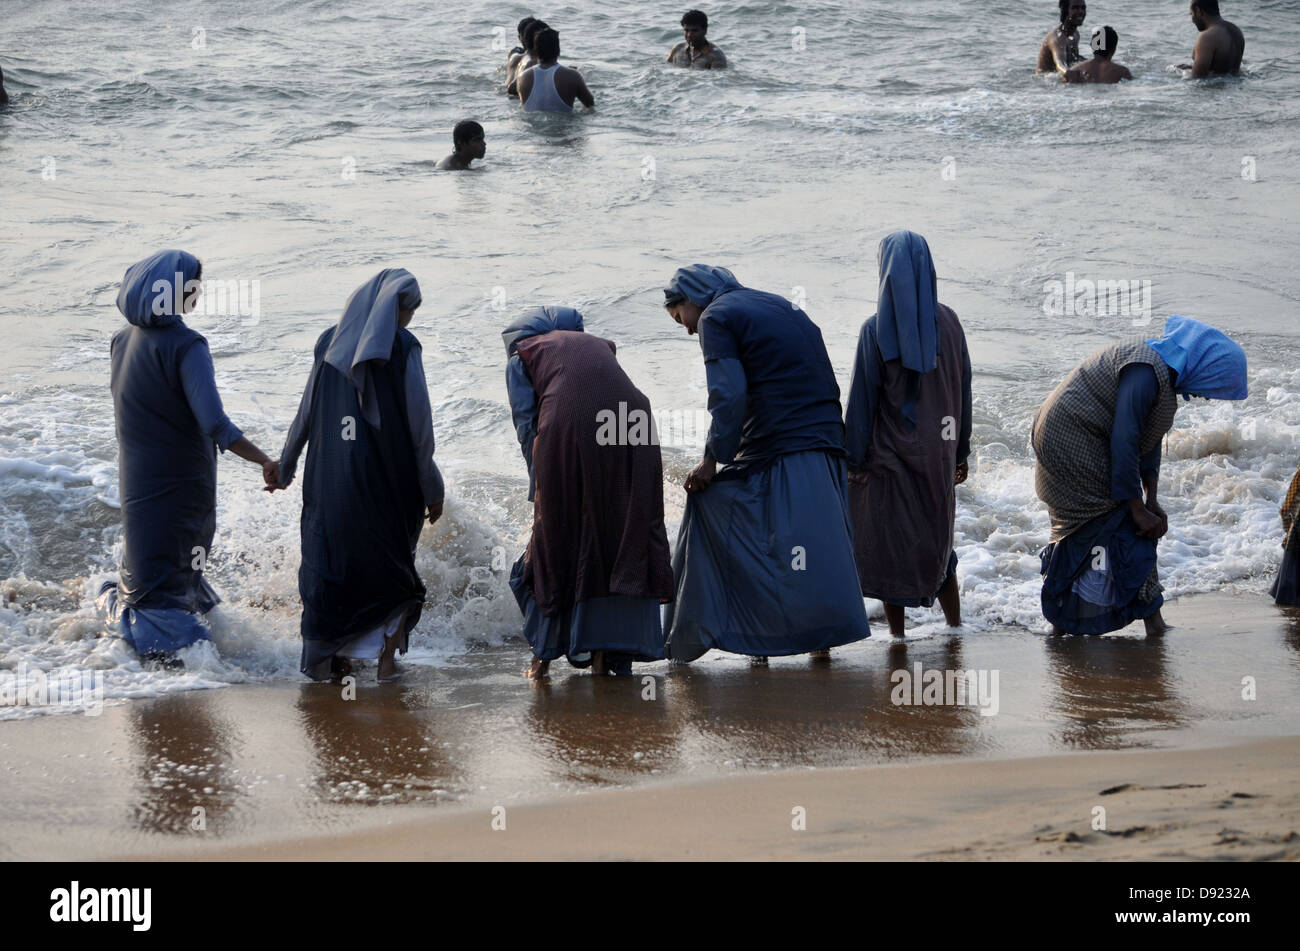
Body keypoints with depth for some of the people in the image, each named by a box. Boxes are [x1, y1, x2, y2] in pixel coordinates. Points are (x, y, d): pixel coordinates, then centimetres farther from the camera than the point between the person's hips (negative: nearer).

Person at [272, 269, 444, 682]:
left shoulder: (331, 343, 5)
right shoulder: (402, 346, -7)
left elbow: (306, 412, 9)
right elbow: (419, 422, -8)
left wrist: (285, 465, 21)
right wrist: (432, 488, -2)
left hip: (330, 476, 3)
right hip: (387, 478, -3)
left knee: (331, 561, 11)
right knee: (391, 567, 12)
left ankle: (330, 659, 8)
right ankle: (387, 657, 7)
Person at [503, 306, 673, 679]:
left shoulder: (520, 357, 22)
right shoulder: (596, 344, 33)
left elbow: (526, 425, 11)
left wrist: (540, 487, 16)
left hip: (567, 428, -3)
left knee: (556, 535, 10)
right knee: (624, 540, 10)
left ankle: (544, 655, 14)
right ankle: (604, 654, 9)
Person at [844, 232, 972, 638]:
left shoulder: (876, 329, -13)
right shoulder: (948, 323, -1)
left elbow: (862, 399, -12)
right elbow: (963, 389, 6)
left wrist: (853, 459, -5)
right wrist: (961, 452, 15)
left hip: (890, 453, -4)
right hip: (938, 453, 4)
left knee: (889, 544, 5)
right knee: (937, 540, 19)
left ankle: (897, 637, 8)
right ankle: (955, 626, 21)